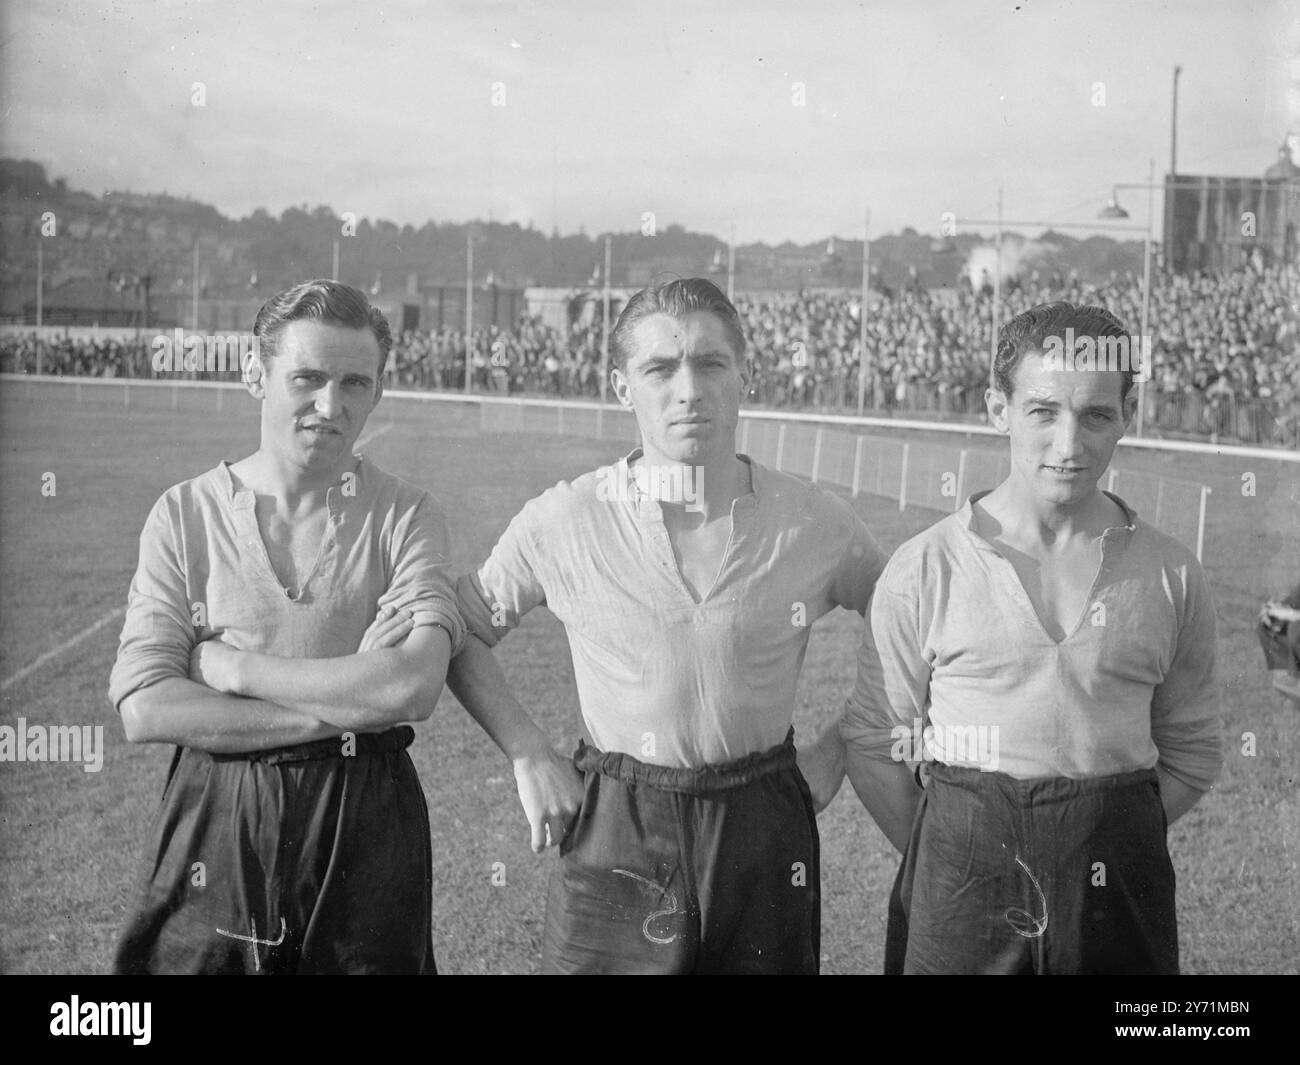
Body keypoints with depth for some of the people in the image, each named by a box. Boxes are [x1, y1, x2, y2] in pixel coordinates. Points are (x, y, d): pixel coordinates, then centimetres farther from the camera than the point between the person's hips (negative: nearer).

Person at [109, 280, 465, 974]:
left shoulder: (405, 519, -2)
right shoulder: (184, 514, 0)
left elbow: (414, 685, -17)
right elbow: (144, 709, -9)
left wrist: (233, 667, -12)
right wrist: (342, 707, -14)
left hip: (366, 827, 0)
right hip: (212, 830, 1)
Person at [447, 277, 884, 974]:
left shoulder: (816, 525, -3)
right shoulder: (565, 522, -5)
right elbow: (461, 632, 7)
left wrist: (839, 747, 5)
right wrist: (528, 755, 0)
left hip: (766, 833, 1)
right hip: (611, 833, -1)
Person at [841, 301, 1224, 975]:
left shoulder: (1170, 577, 1)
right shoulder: (925, 569, -4)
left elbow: (1191, 753, 9)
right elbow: (874, 741, 0)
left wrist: (1107, 840, 0)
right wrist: (951, 858, -5)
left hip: (1116, 893, 2)